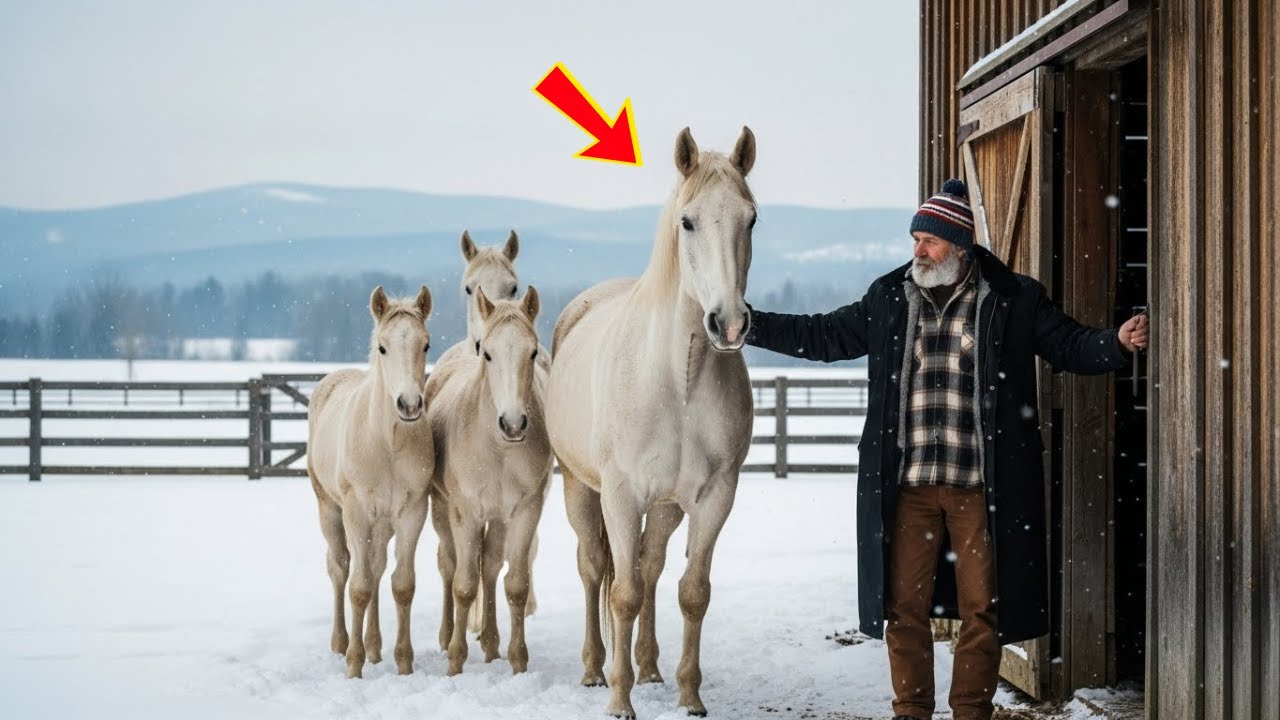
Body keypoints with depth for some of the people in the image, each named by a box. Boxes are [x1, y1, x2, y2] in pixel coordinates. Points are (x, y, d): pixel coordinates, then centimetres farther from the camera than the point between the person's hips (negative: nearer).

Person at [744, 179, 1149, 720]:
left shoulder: (1015, 300, 1)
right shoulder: (888, 299, 9)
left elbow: (1070, 346, 0)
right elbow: (823, 336, 15)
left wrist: (1118, 343, -20)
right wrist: (749, 324, 9)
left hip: (980, 488, -2)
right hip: (907, 487, 2)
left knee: (982, 610, 3)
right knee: (904, 607, 6)